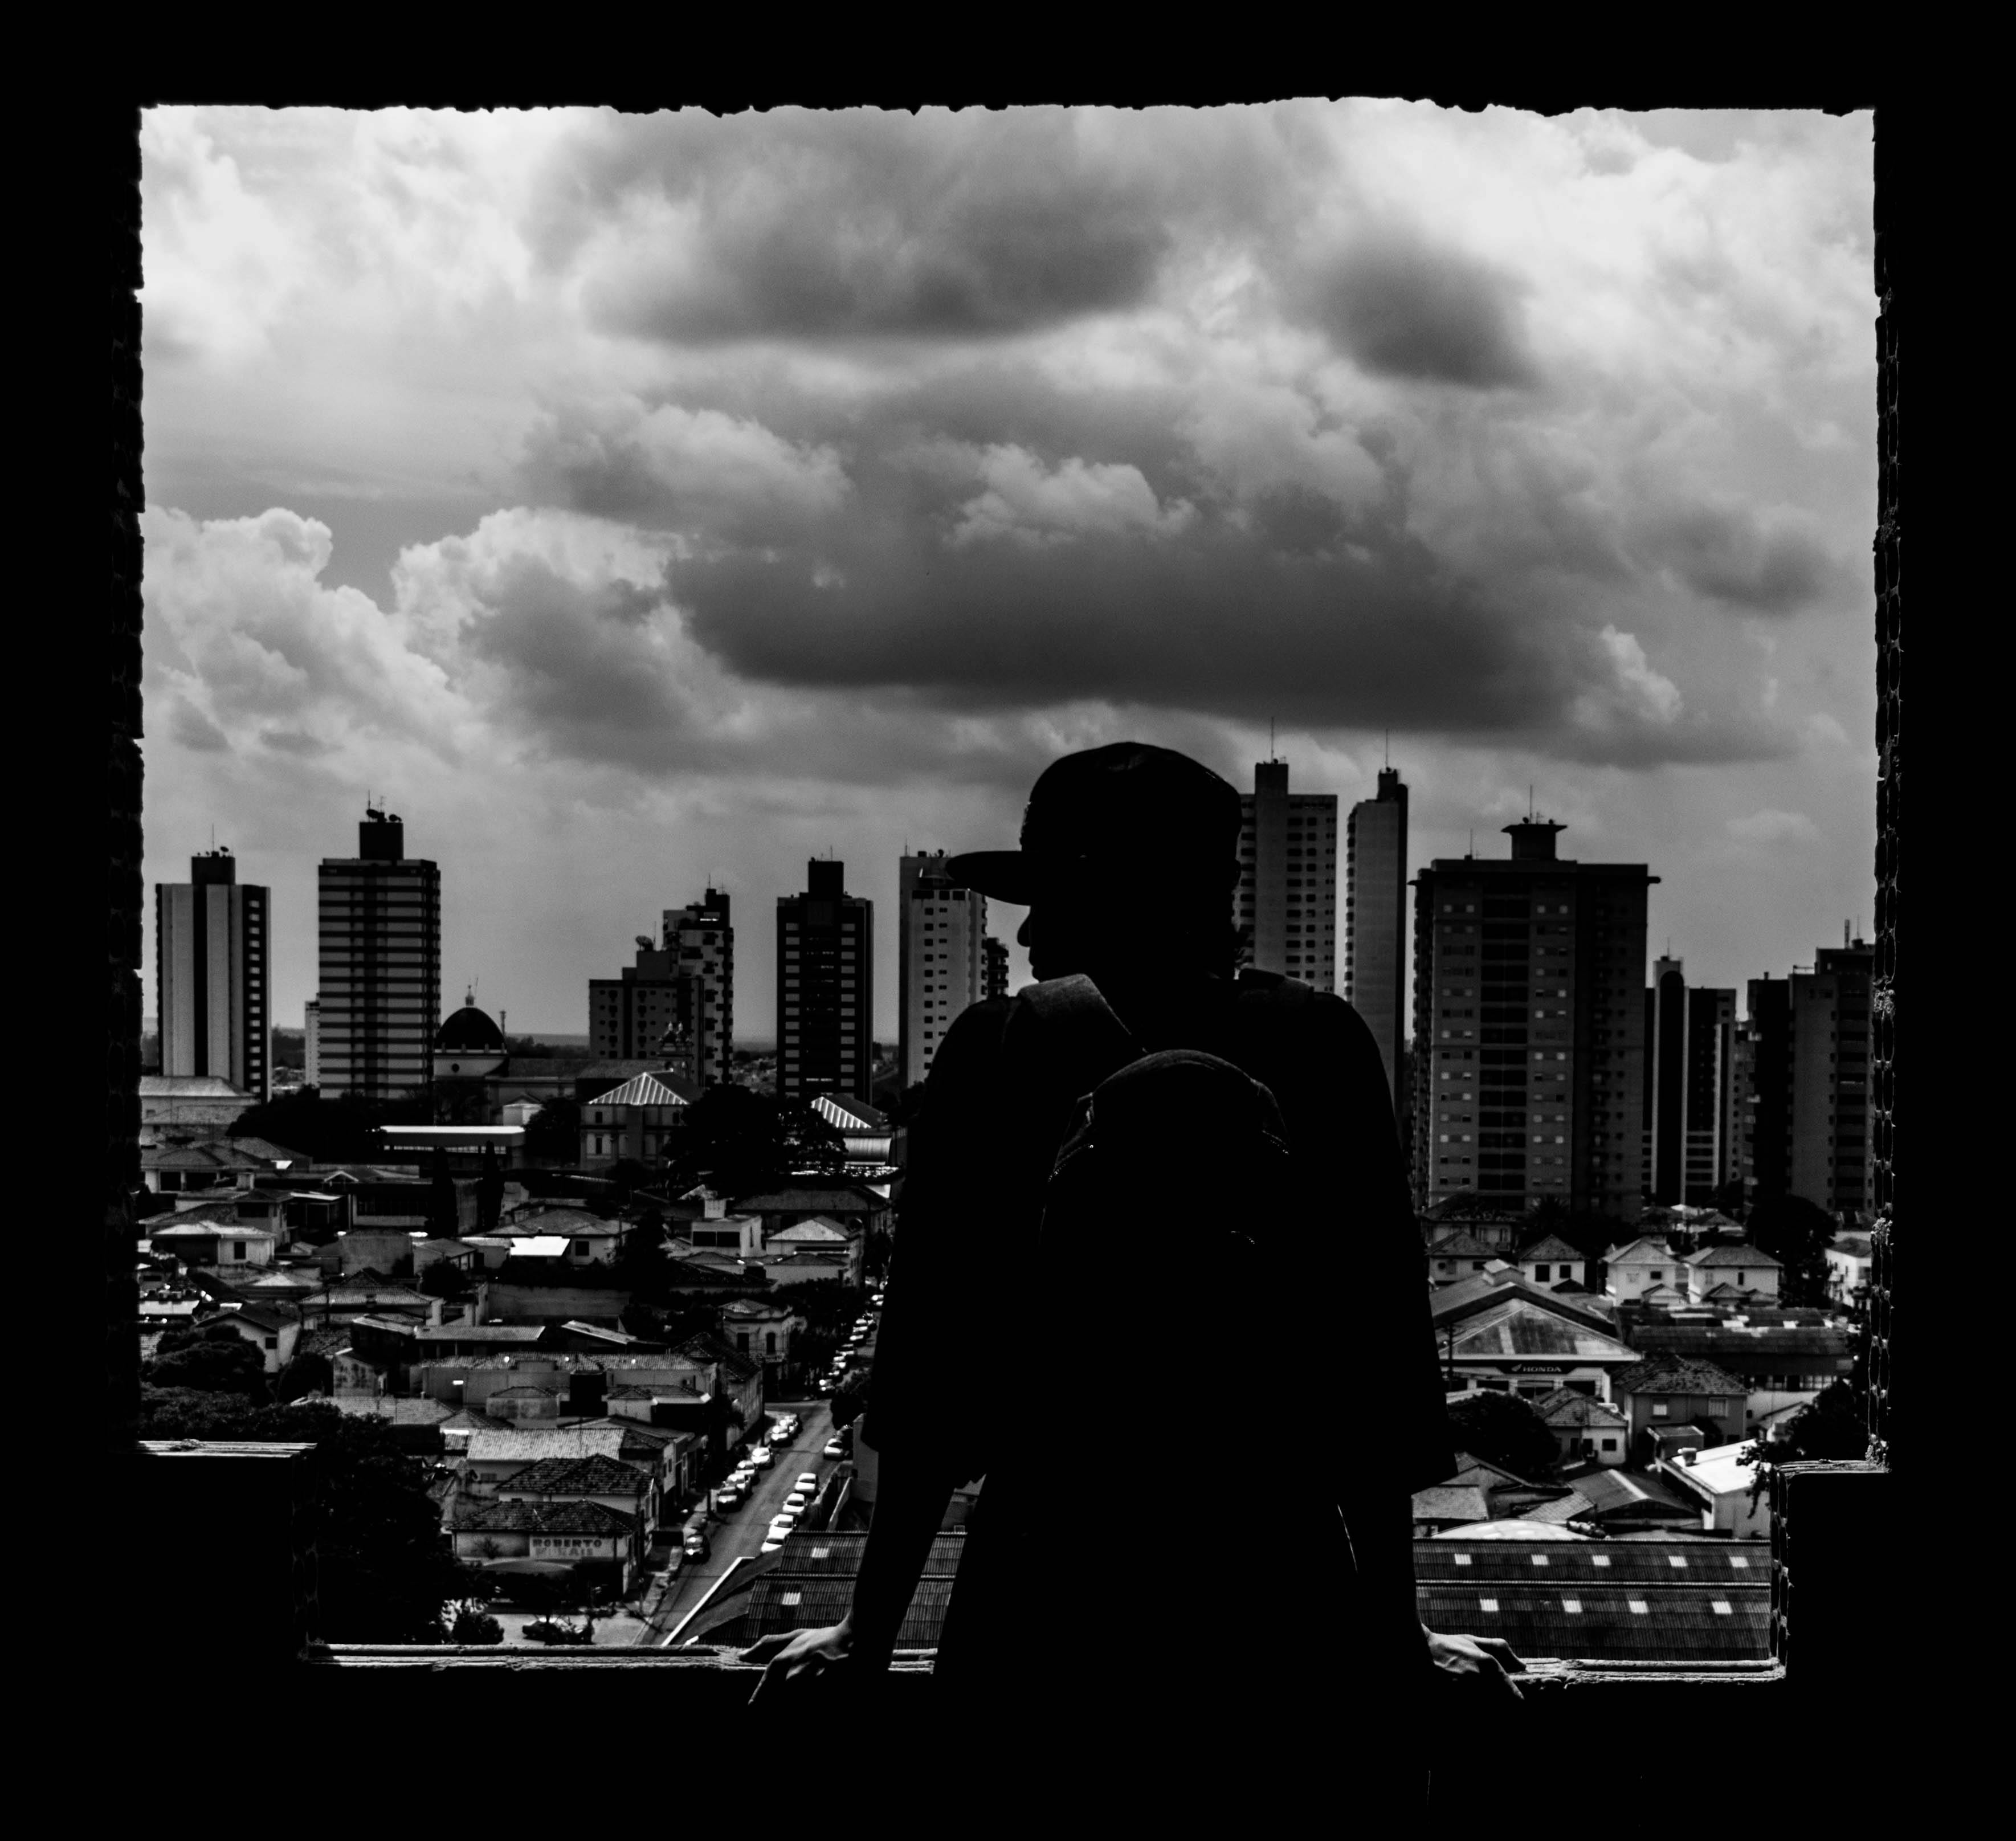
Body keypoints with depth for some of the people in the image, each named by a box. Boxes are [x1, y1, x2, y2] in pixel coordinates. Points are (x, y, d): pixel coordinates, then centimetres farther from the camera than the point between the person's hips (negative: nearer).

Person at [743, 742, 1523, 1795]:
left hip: (1047, 1620, -1)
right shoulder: (1322, 1050, 0)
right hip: (1289, 1620, 1)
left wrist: (870, 1636, 9)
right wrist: (1397, 1639, 12)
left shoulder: (997, 1055, -4)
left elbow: (930, 1363, 0)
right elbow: (1386, 1360, 3)